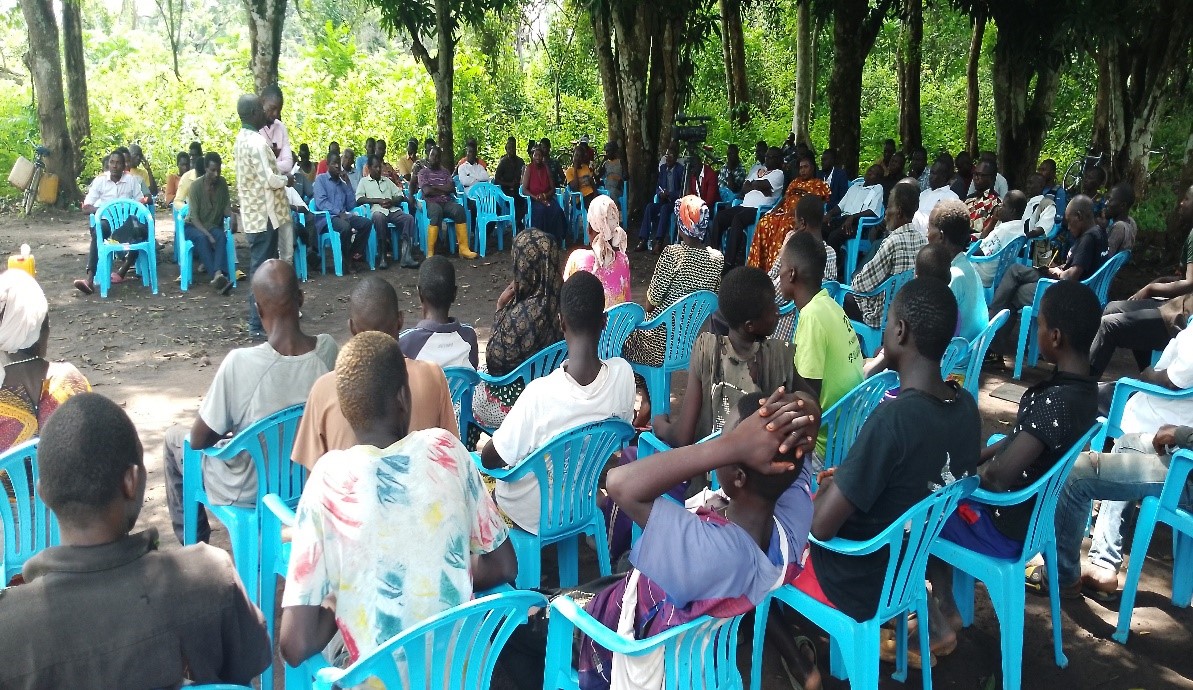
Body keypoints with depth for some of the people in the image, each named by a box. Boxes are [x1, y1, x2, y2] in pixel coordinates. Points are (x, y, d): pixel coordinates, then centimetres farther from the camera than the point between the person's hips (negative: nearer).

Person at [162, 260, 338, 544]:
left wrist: (227, 430, 4)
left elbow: (199, 440, -18)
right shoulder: (327, 348, -17)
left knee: (174, 437, 23)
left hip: (250, 490, -4)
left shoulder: (240, 361, -30)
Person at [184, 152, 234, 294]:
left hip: (213, 225, 3)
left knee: (221, 236, -32)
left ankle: (217, 274, -51)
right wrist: (208, 235, -30)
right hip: (194, 226, -3)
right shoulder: (196, 186, -16)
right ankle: (216, 276, -51)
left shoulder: (222, 183, -3)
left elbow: (226, 207, 1)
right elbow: (194, 217, -18)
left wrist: (232, 214, -24)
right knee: (202, 238, -37)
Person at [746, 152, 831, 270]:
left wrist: (796, 211, -19)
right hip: (785, 213, 6)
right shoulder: (795, 182, 30)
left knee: (785, 227, -37)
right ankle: (760, 265, -30)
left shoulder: (819, 184, 11)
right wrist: (774, 210, 2)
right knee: (764, 223, -24)